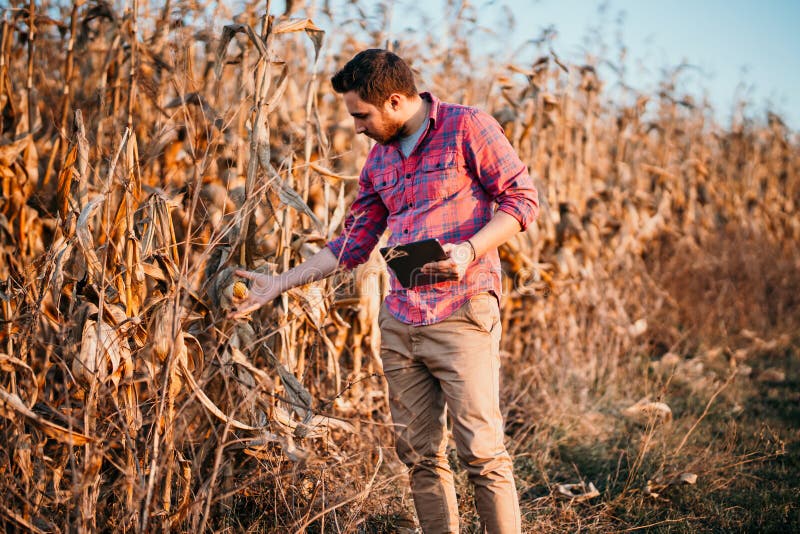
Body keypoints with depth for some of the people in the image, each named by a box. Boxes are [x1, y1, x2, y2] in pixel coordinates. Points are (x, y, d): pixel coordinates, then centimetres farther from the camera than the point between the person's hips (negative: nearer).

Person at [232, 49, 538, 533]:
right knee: (420, 455, 7)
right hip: (400, 322, 7)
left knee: (482, 451, -9)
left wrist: (470, 250, -18)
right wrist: (278, 285, 17)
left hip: (462, 314, -6)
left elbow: (523, 197, -5)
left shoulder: (467, 127, -3)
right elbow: (355, 242, 20)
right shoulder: (380, 159, 16)